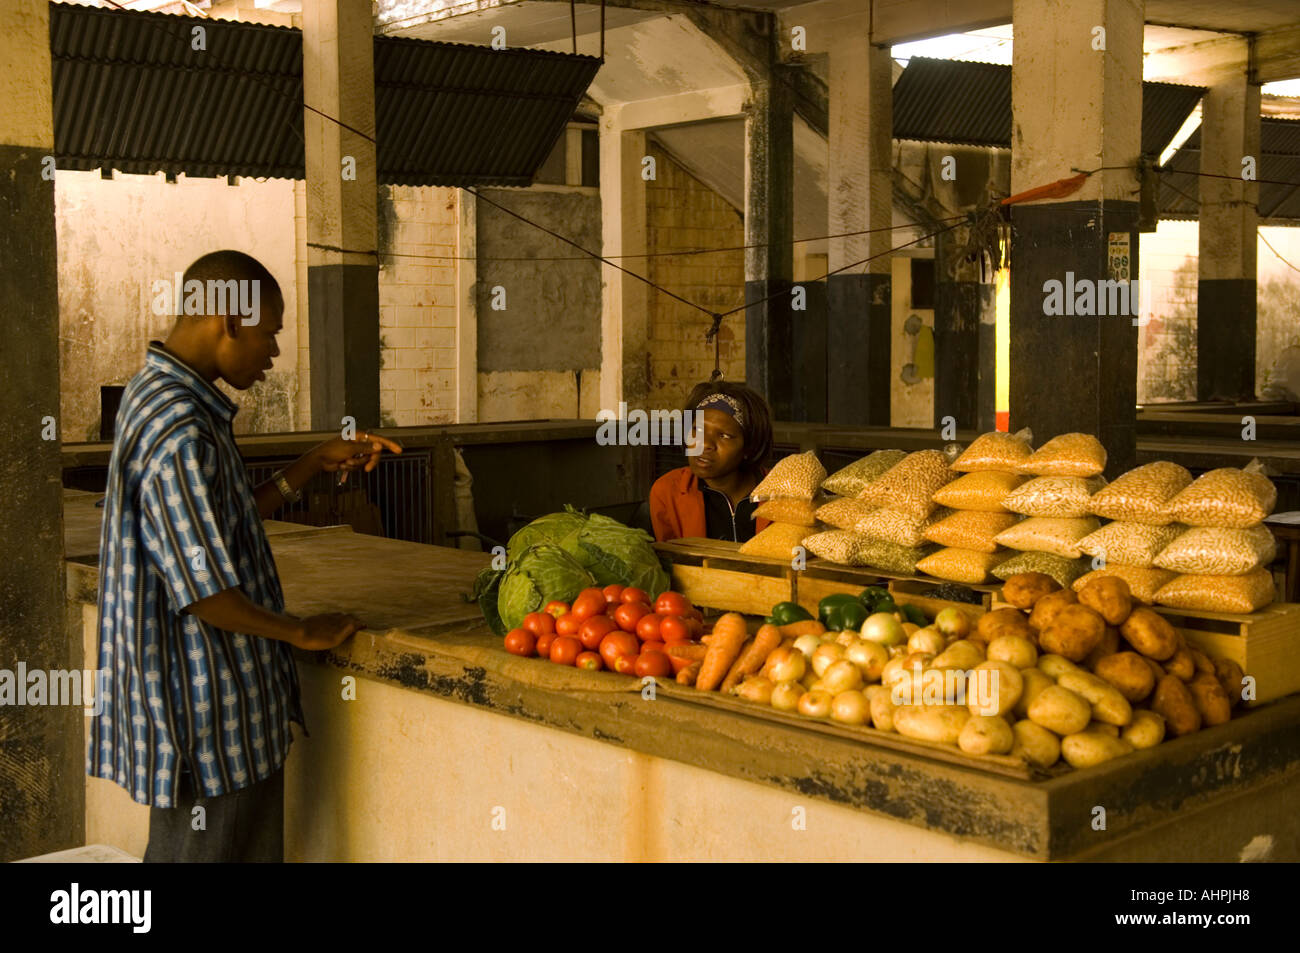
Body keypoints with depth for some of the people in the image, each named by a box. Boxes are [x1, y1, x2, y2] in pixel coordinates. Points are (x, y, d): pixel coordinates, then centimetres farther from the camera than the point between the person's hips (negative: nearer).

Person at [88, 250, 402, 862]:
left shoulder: (160, 395, 10)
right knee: (213, 849, 1)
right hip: (205, 708, -10)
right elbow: (204, 592, -25)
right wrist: (304, 632, -11)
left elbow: (233, 517, 19)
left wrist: (316, 463, 11)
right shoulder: (179, 431, -23)